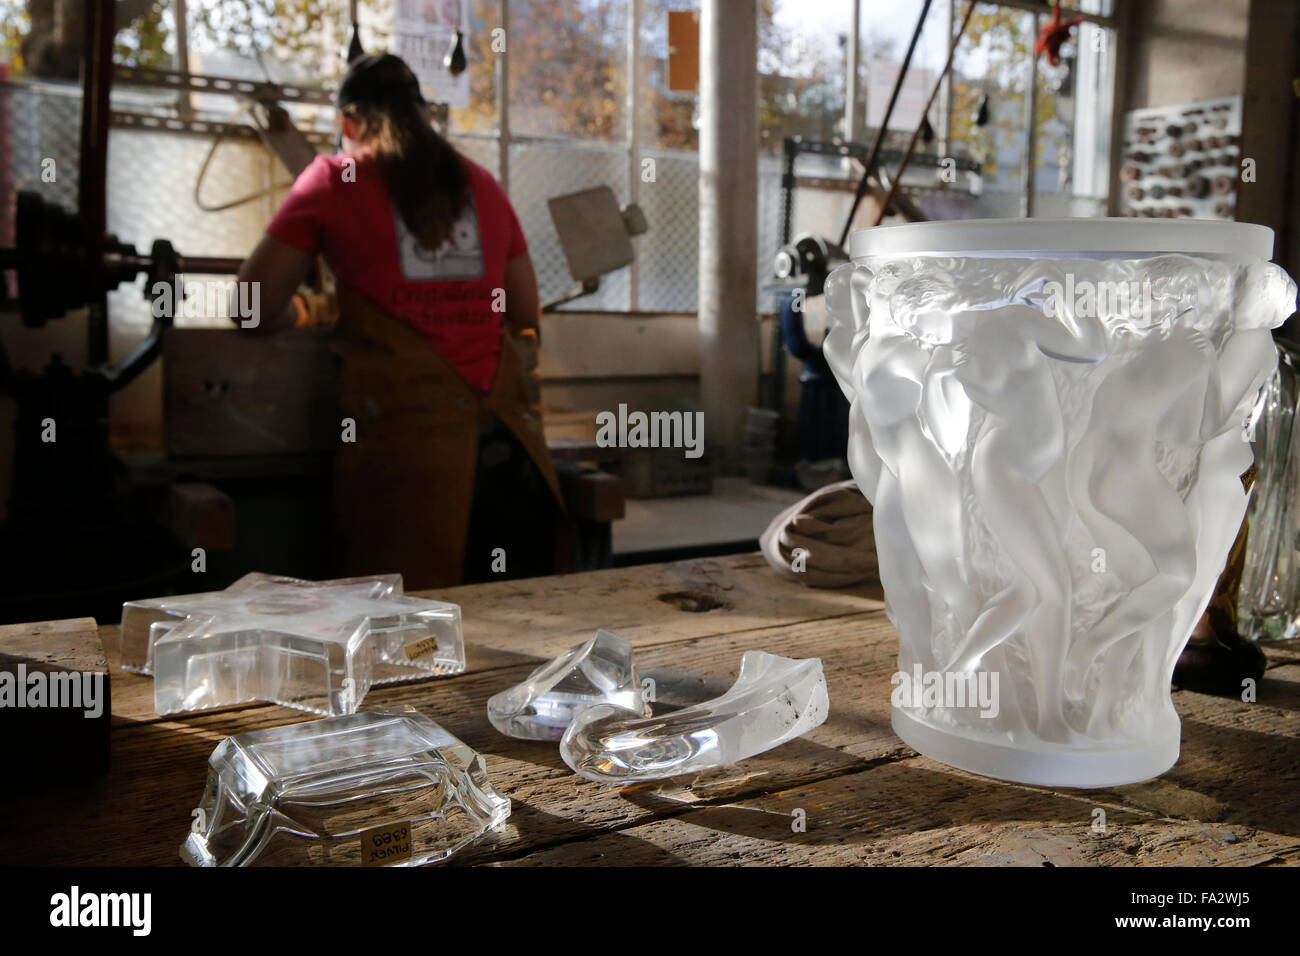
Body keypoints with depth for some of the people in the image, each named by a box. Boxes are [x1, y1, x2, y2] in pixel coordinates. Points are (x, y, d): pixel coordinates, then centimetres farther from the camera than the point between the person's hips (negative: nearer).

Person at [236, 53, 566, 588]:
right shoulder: (482, 184, 18)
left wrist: (299, 314, 27)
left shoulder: (335, 179, 7)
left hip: (406, 439, -3)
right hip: (508, 439, 4)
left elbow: (256, 307, 6)